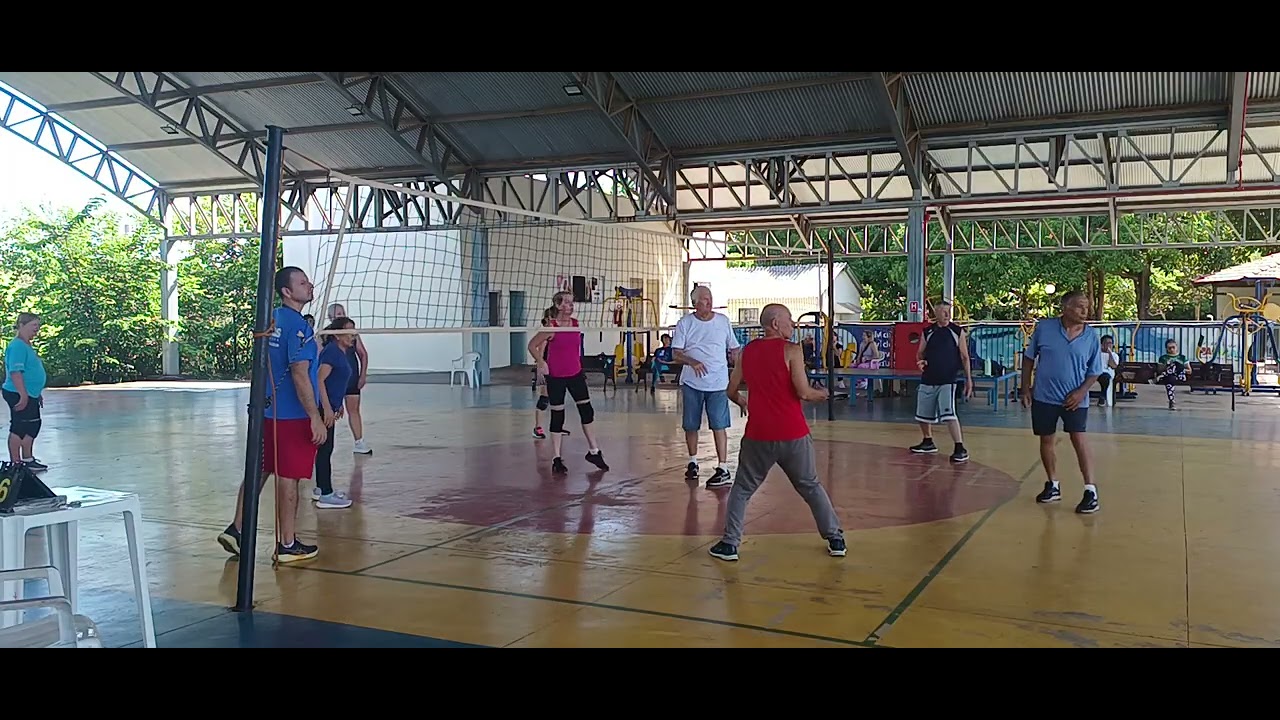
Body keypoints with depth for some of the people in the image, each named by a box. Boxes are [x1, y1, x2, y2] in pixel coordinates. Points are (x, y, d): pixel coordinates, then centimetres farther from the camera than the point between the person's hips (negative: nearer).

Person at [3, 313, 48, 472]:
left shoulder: (27, 345, 15)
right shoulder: (17, 346, -17)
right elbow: (15, 372, -23)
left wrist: (38, 394, 26)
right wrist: (23, 396, -25)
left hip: (30, 395, 10)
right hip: (19, 395, -10)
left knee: (33, 426, 16)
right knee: (18, 428, -2)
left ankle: (28, 459, 27)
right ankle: (16, 463, 5)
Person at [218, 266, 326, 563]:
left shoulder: (271, 319, 9)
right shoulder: (298, 326, -17)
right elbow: (300, 375, -22)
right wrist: (315, 418, -20)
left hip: (267, 412, 8)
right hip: (292, 416, -8)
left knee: (259, 471, 17)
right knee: (288, 479, 0)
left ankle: (236, 529, 22)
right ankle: (288, 545, 10)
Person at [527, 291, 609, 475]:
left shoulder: (576, 324, 2)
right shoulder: (551, 327, -13)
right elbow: (532, 346, -7)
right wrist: (541, 363, -16)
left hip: (575, 374, 5)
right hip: (555, 377, -5)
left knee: (587, 411, 7)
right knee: (557, 416, 2)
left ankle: (593, 451, 22)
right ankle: (557, 459, 10)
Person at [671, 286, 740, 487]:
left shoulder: (723, 321, 5)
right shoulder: (685, 323, 1)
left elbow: (734, 349, 12)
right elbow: (676, 353, -4)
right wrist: (692, 361, -23)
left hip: (718, 382, -1)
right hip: (692, 382, 1)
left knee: (719, 425, -6)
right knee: (690, 425, 9)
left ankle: (723, 469, -2)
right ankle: (693, 462, 28)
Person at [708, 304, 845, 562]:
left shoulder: (747, 351, 6)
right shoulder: (791, 350, -7)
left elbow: (731, 391, 13)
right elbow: (803, 392, -13)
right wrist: (820, 395, 8)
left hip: (758, 435, 2)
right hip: (793, 434, -2)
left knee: (742, 489, 15)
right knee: (811, 487, 16)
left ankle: (730, 544, 9)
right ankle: (835, 539, 21)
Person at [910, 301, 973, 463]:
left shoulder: (958, 332, -2)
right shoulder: (928, 332, 5)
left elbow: (964, 357, 0)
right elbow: (920, 353, 14)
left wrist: (968, 379, -5)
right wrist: (920, 361, -9)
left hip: (947, 381, -4)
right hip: (927, 380, 5)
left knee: (949, 414, -19)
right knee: (922, 414, 15)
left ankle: (960, 449, -15)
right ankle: (928, 442, 36)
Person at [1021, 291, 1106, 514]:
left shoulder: (1091, 336, -4)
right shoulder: (1044, 327, -5)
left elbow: (1094, 372, 3)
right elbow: (1029, 358, 5)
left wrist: (1081, 391, -13)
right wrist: (1026, 388, 2)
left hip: (1074, 399, -1)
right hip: (1044, 397, 2)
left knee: (1079, 440, -9)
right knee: (1046, 440, 10)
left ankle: (1091, 491, -5)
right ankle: (1052, 486, 26)